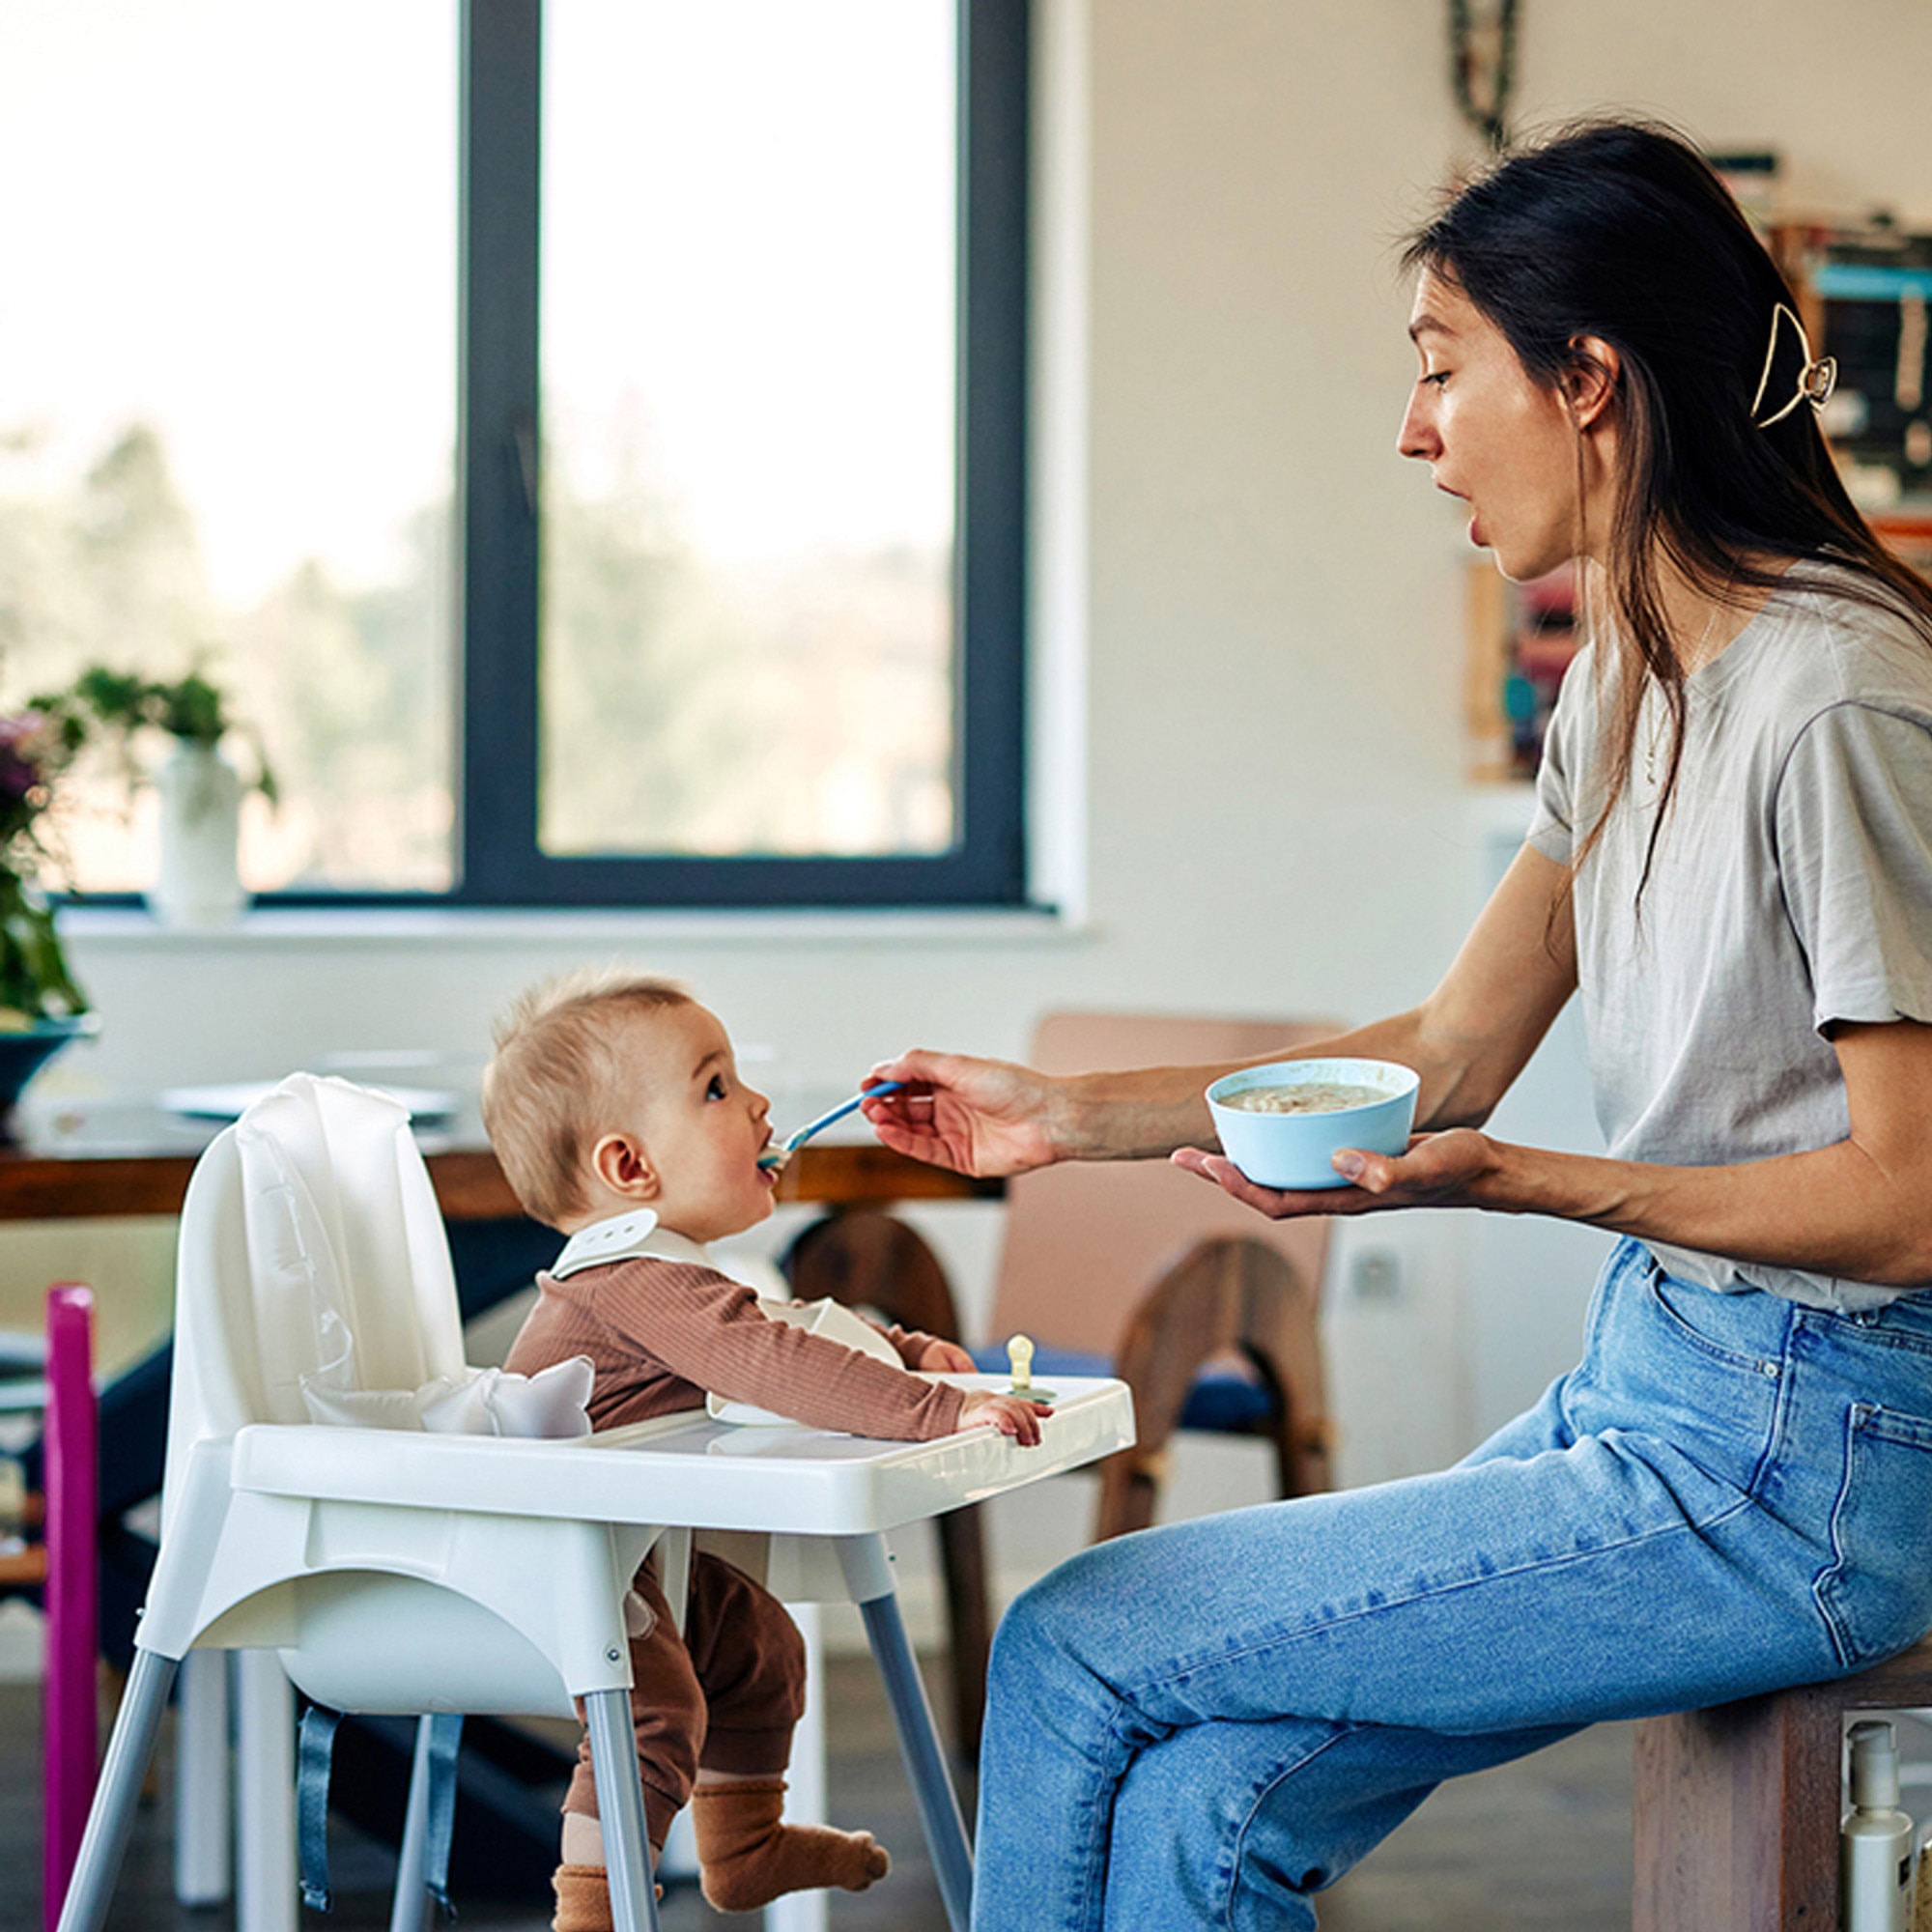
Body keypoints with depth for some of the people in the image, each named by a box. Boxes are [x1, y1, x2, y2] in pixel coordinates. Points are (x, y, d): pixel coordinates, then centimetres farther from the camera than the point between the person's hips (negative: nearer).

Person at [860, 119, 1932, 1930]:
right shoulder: (1628, 684, 11)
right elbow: (1450, 1053, 15)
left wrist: (1518, 1181, -26)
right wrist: (1072, 1113, 13)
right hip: (1648, 1384, 8)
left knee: (1075, 1652, -7)